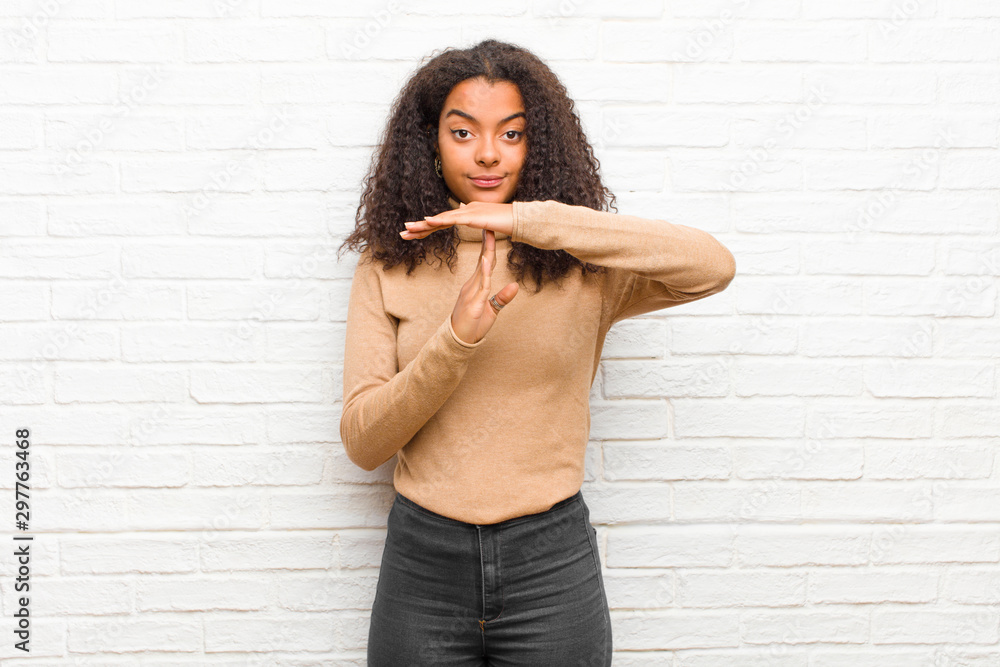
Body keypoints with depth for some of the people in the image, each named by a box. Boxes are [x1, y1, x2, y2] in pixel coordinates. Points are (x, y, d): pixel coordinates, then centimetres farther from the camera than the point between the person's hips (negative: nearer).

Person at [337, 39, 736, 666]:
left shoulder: (580, 267, -3)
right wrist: (457, 338, -23)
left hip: (552, 565, 0)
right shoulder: (388, 268, 0)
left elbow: (715, 265, -21)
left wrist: (532, 221, -26)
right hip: (423, 561, 1)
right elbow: (362, 442, -6)